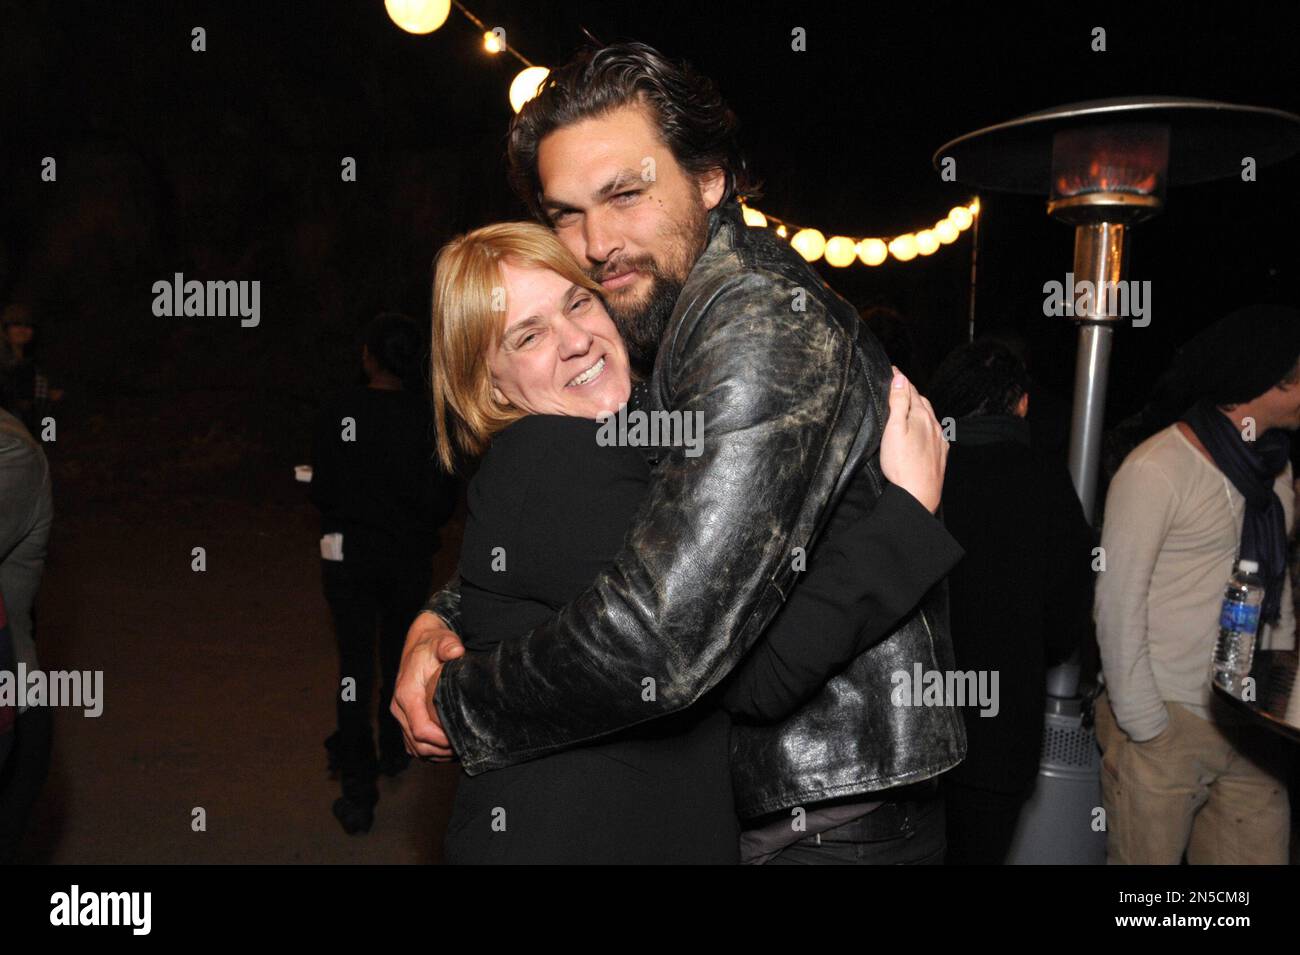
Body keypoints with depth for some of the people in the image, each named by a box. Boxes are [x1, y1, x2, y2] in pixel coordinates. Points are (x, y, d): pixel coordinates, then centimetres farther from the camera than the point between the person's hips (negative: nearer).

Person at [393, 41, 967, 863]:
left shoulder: (766, 320, -23)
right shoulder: (682, 332, 8)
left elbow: (660, 636, -34)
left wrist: (460, 704, -19)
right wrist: (441, 619, -6)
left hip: (829, 826, -8)